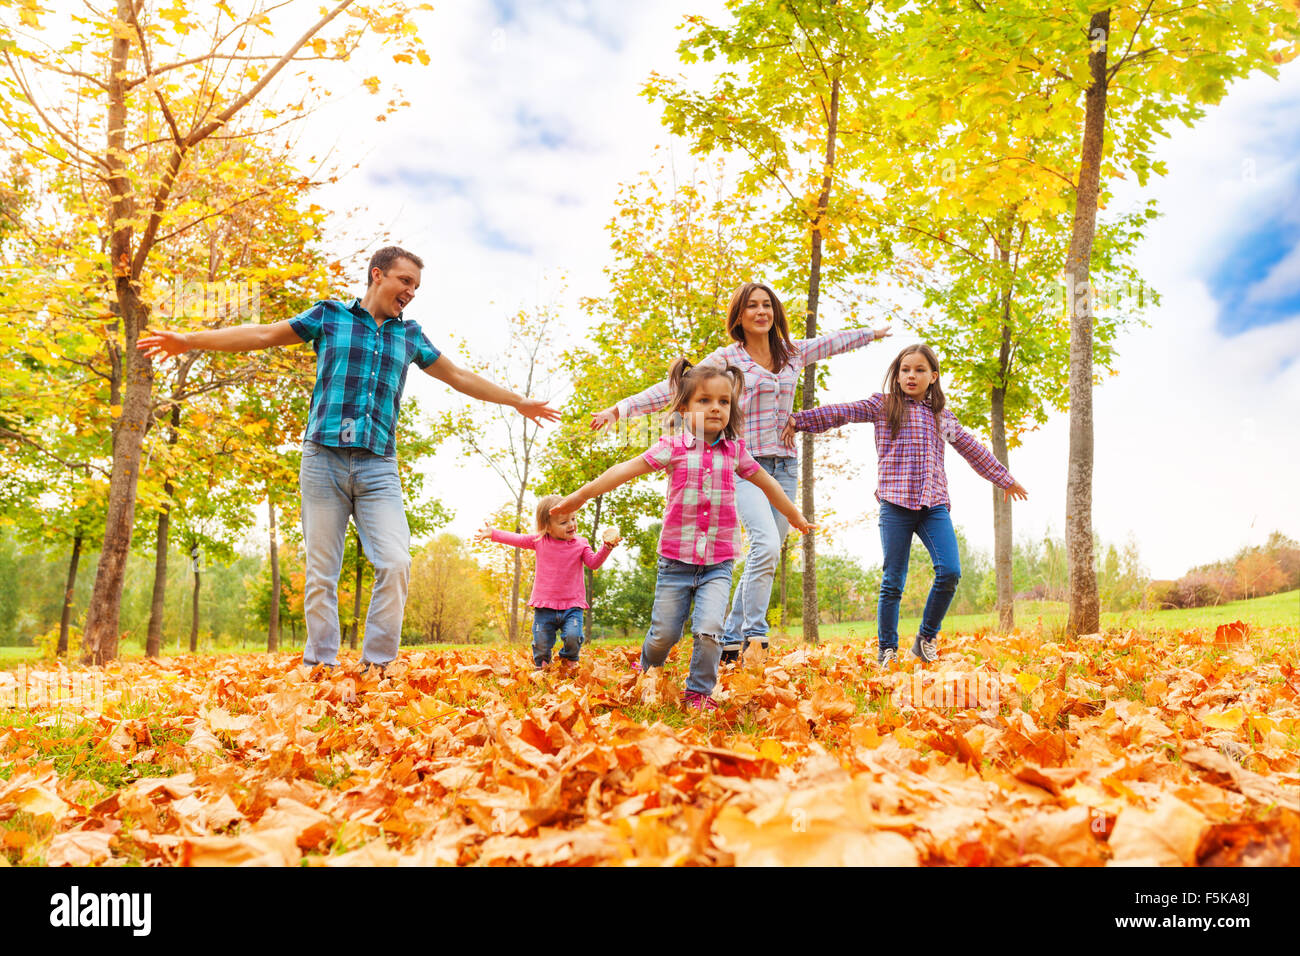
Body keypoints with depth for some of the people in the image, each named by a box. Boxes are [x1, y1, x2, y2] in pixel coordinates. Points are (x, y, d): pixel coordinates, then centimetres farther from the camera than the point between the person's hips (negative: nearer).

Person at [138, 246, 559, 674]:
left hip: (378, 466, 2)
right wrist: (190, 340, 7)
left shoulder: (410, 335, 20)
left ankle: (377, 665, -5)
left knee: (396, 563, -15)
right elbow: (262, 335, 13)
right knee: (321, 572, -1)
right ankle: (321, 666, 7)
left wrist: (519, 402, 31)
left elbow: (460, 377, 28)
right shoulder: (329, 315, 12)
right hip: (324, 459, -2)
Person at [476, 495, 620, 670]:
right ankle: (541, 667, 31)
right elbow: (516, 539, 13)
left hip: (572, 605, -1)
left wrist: (607, 546, -24)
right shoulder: (539, 541, 2)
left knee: (573, 636, -20)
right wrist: (492, 533, 13)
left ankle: (569, 662, 9)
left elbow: (593, 562, -8)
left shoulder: (580, 543, 1)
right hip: (544, 606, 1)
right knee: (541, 644, 2)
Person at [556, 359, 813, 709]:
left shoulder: (735, 450, 5)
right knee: (663, 634, 9)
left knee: (708, 630, -15)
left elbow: (766, 483, 20)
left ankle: (699, 692, 8)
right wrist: (581, 495, -12)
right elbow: (627, 469, -8)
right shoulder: (672, 447, -4)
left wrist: (795, 516, 31)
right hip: (676, 558, -1)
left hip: (718, 562, 1)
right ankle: (647, 674, 41)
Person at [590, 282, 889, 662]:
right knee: (766, 544, -24)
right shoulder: (726, 358, -1)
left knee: (766, 555, 3)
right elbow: (676, 387, -5)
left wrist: (873, 332, 44)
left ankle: (730, 638, 14)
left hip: (784, 466, 5)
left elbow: (834, 342, 30)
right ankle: (755, 634, -11)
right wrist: (621, 408, -13)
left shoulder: (792, 353, 13)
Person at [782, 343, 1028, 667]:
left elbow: (973, 449, 32)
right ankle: (886, 651, 10)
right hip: (896, 505, -3)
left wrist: (1005, 480, 40)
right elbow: (842, 412, -1)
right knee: (893, 582, -2)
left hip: (934, 506, 3)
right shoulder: (883, 405, 10)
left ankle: (926, 639, 8)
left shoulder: (943, 417, 21)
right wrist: (798, 419, -12)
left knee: (950, 572, -11)